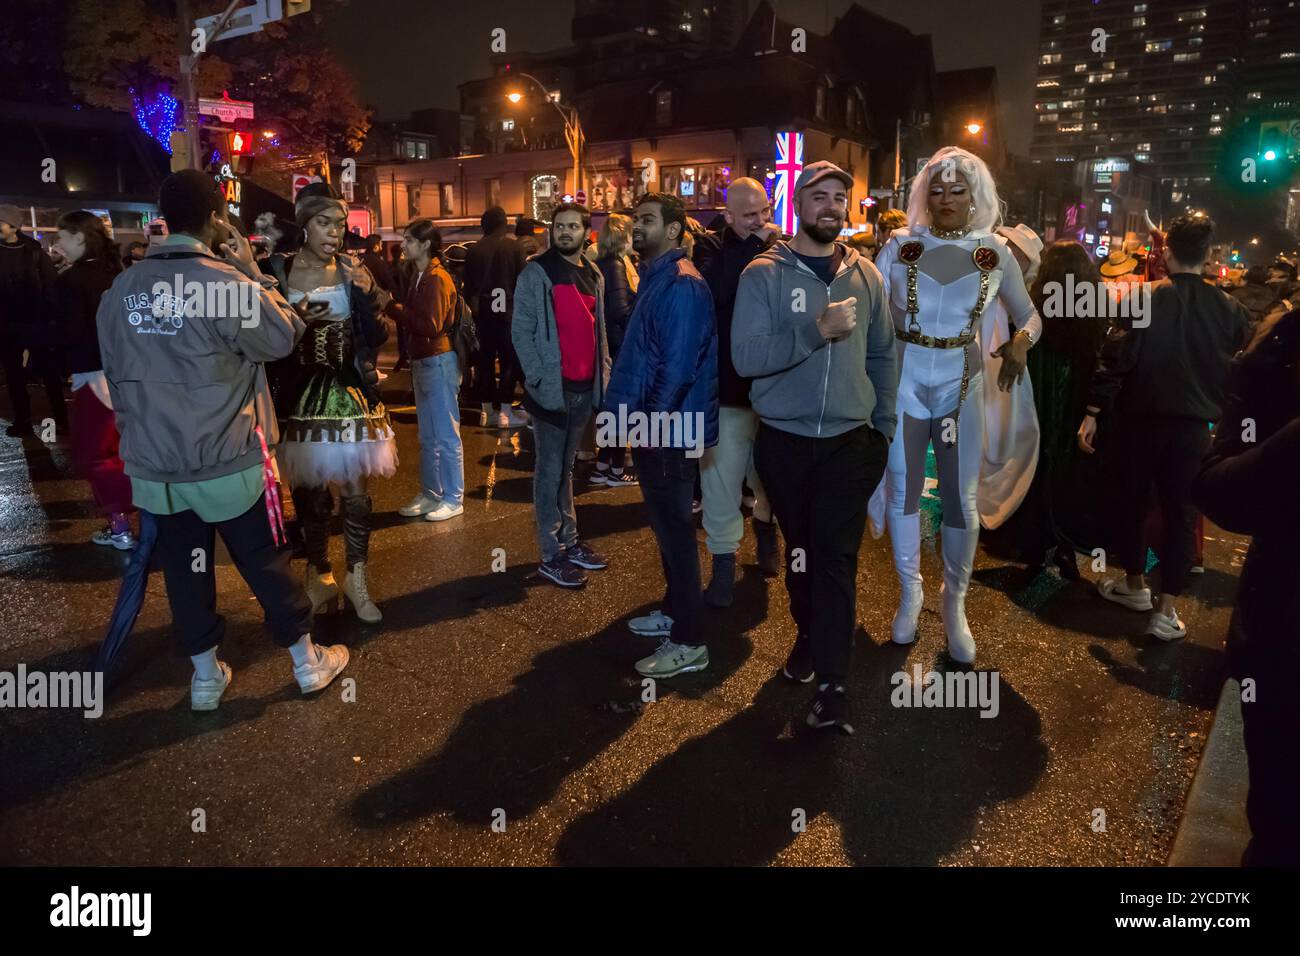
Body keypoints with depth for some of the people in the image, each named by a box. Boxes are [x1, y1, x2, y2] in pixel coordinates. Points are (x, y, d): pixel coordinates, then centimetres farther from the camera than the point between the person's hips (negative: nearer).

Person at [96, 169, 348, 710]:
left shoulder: (120, 290, 3)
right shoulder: (227, 282, -16)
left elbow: (115, 373, 11)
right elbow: (283, 337, -4)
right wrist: (249, 265, -1)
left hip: (155, 463, 5)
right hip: (228, 459, -5)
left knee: (185, 569, 14)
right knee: (266, 562, 9)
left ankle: (205, 676, 28)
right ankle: (307, 662, 23)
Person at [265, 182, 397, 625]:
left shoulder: (353, 270, 2)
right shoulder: (277, 270, 0)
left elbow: (376, 337, -3)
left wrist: (367, 295, -18)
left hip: (349, 391, 0)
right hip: (301, 395, 0)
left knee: (355, 490, 2)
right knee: (310, 491, 11)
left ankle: (357, 579, 17)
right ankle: (319, 572, 30)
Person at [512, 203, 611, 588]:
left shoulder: (593, 275, 14)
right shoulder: (536, 273, -6)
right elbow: (521, 330, -10)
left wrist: (604, 374, 10)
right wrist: (539, 379, -17)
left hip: (585, 387, 6)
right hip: (552, 387, -6)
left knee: (566, 467, 16)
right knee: (550, 470, -1)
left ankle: (569, 540, 25)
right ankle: (551, 555, 6)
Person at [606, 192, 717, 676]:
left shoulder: (681, 286, -17)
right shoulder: (656, 277, 14)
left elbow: (678, 367, -22)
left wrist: (649, 423, -17)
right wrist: (632, 414, 15)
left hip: (669, 431, -10)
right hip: (652, 427, 10)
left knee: (674, 529, -3)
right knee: (665, 524, 19)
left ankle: (689, 642, 8)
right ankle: (674, 611, 34)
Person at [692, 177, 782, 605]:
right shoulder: (711, 248, -2)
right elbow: (713, 289, -24)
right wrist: (754, 244, -20)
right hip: (727, 388, -2)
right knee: (722, 480, 2)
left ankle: (765, 526, 44)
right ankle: (723, 559, 16)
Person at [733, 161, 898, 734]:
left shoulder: (866, 275, 6)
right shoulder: (764, 274, -5)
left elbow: (883, 356, 14)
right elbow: (745, 357, -16)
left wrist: (884, 427, 11)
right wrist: (817, 330, -24)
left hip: (850, 441, 1)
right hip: (784, 441, -1)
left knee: (836, 558, -4)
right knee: (800, 550, 15)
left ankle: (832, 685, 0)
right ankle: (809, 635, 38)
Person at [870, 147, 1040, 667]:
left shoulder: (995, 253, 1)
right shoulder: (899, 245, -1)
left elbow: (1028, 315, 11)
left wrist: (1021, 342, -10)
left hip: (962, 386, 0)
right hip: (903, 382, 0)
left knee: (962, 500, 5)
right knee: (902, 491, 9)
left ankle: (954, 605, 26)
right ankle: (910, 594, 30)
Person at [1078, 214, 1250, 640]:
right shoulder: (1229, 308, 2)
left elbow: (1115, 357, -15)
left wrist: (1093, 412, -12)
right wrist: (1216, 413, 17)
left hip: (1141, 417, -2)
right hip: (1194, 423, 3)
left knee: (1130, 500, 15)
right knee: (1181, 511, 7)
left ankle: (1135, 585, 29)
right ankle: (1167, 610, 5)